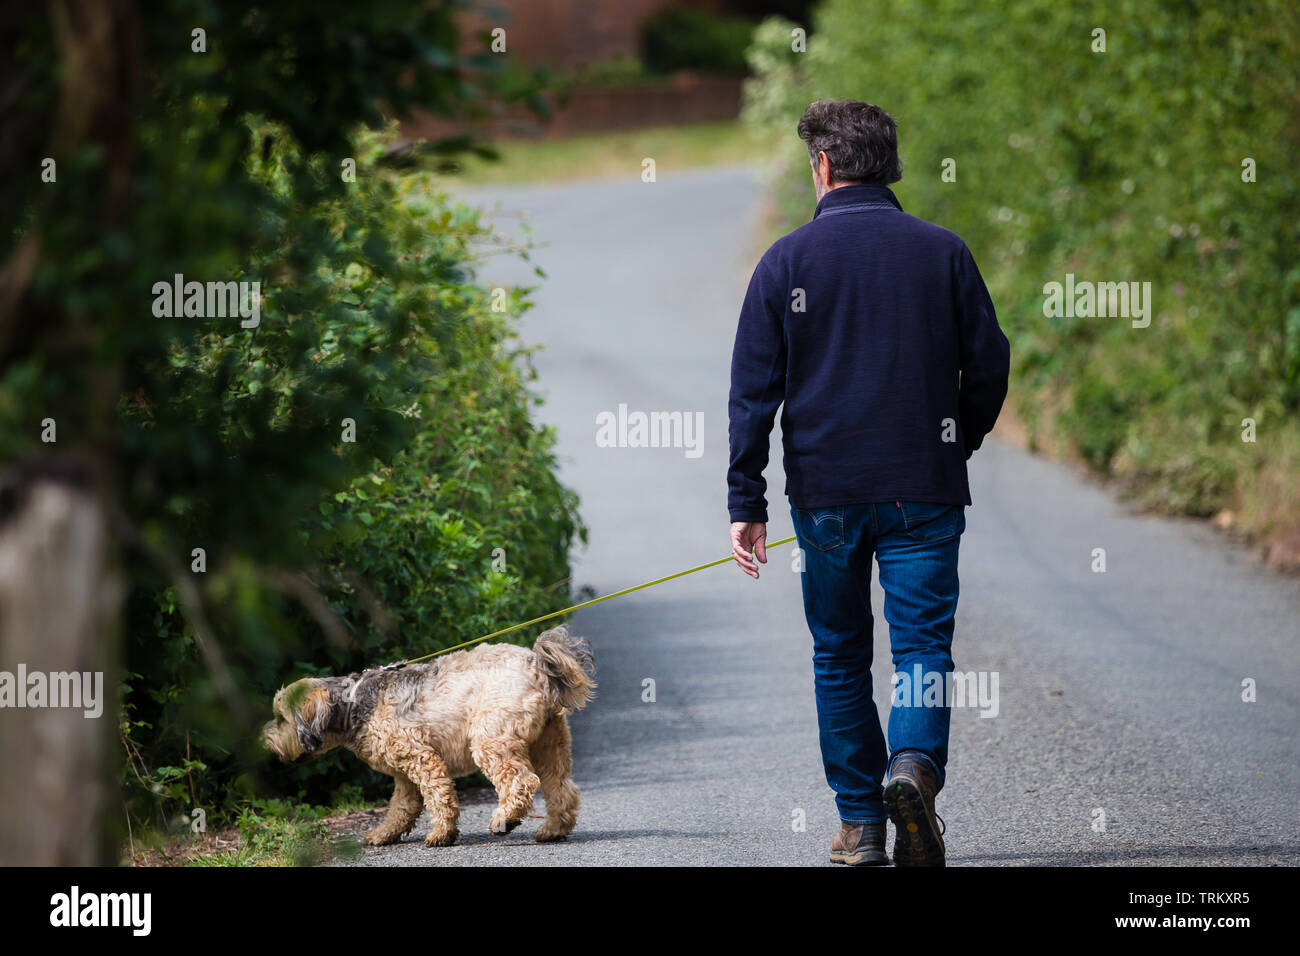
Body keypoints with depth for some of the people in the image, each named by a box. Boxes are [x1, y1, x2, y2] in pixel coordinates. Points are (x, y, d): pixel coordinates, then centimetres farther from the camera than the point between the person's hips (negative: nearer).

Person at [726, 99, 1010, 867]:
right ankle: (915, 766, -28)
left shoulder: (788, 261, 0)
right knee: (923, 642, 0)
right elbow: (989, 366, 4)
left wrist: (746, 502, -1)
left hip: (825, 493, 0)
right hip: (924, 489, 0)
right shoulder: (944, 253, 2)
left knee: (840, 657, 12)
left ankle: (860, 823, 14)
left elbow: (753, 390, -3)